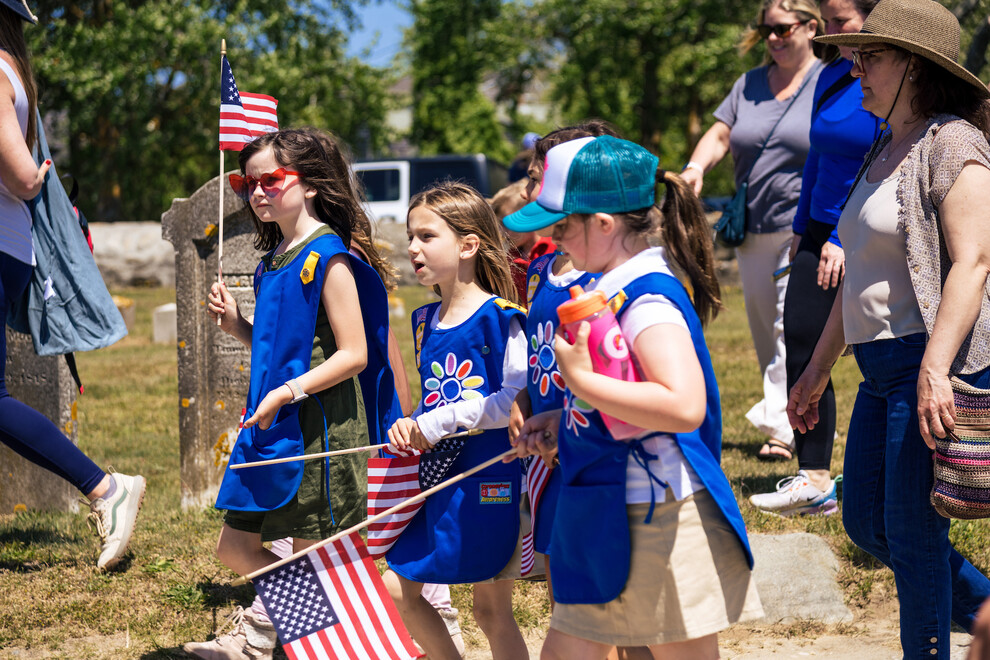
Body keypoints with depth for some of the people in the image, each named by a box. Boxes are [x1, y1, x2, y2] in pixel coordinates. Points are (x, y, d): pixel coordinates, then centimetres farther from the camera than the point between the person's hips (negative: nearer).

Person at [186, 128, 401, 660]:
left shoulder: (327, 256, -13)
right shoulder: (272, 260, 12)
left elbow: (353, 355, -17)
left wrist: (286, 393, -22)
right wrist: (236, 325, 4)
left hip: (318, 427, -8)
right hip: (271, 428, 9)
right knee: (235, 547, 11)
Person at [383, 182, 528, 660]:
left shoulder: (499, 317, -12)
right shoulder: (425, 322, 12)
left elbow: (518, 400, -19)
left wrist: (442, 421, -17)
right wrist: (411, 427, 0)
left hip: (489, 480, -8)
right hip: (437, 477, 8)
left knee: (490, 608, -1)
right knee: (397, 588, 6)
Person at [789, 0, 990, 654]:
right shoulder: (887, 151, 18)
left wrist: (935, 367, -30)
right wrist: (817, 370, 23)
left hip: (935, 362, -10)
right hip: (882, 370, 10)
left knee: (912, 534, -3)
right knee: (866, 523, 14)